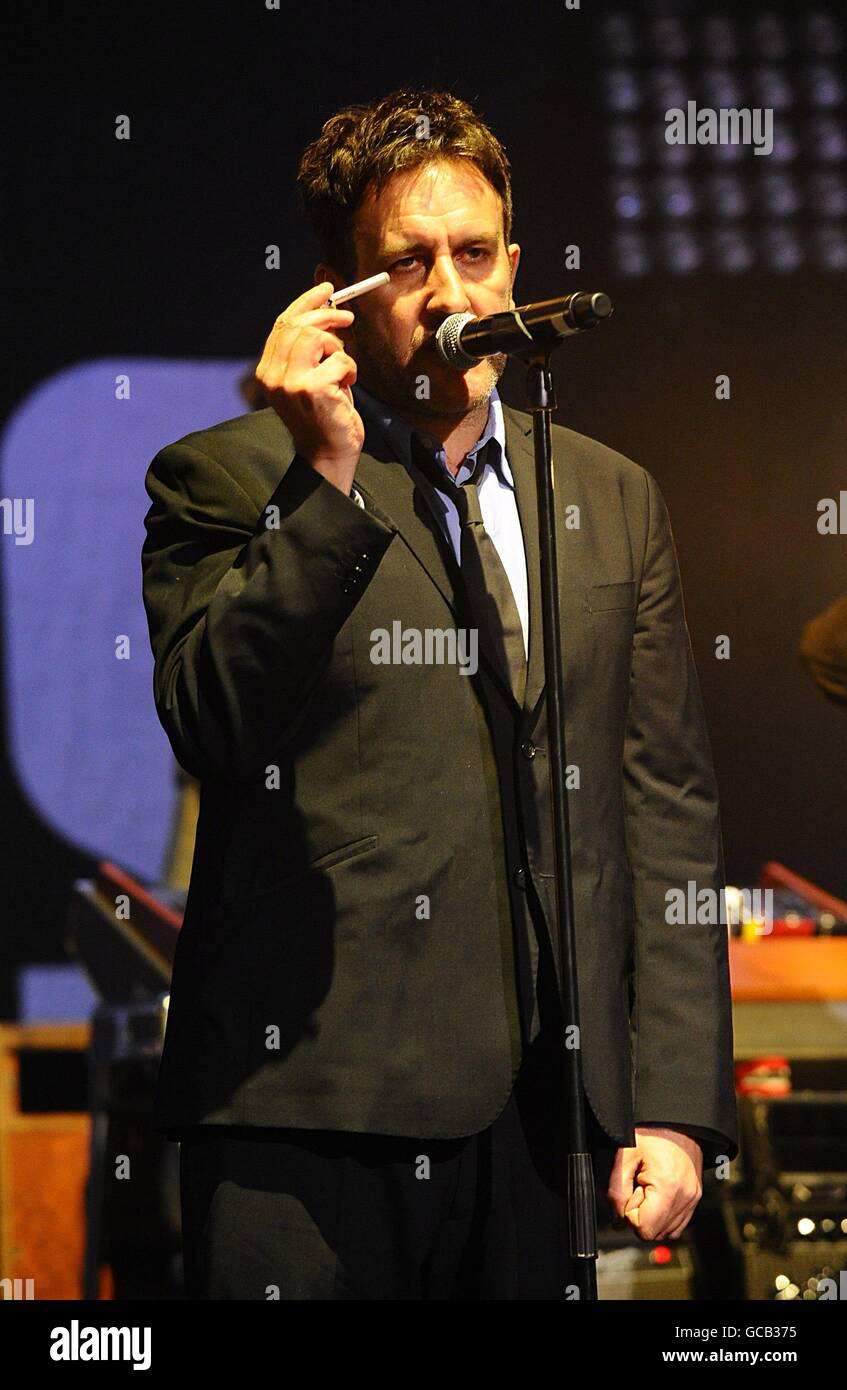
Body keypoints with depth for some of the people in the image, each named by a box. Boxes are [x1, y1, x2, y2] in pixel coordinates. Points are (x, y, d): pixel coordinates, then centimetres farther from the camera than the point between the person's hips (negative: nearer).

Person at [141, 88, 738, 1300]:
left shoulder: (613, 499, 14)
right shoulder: (226, 480, 3)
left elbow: (666, 805, 12)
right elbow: (213, 731, -12)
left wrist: (677, 1101, 5)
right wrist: (326, 475, -18)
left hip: (537, 1111, 4)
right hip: (310, 1116, -3)